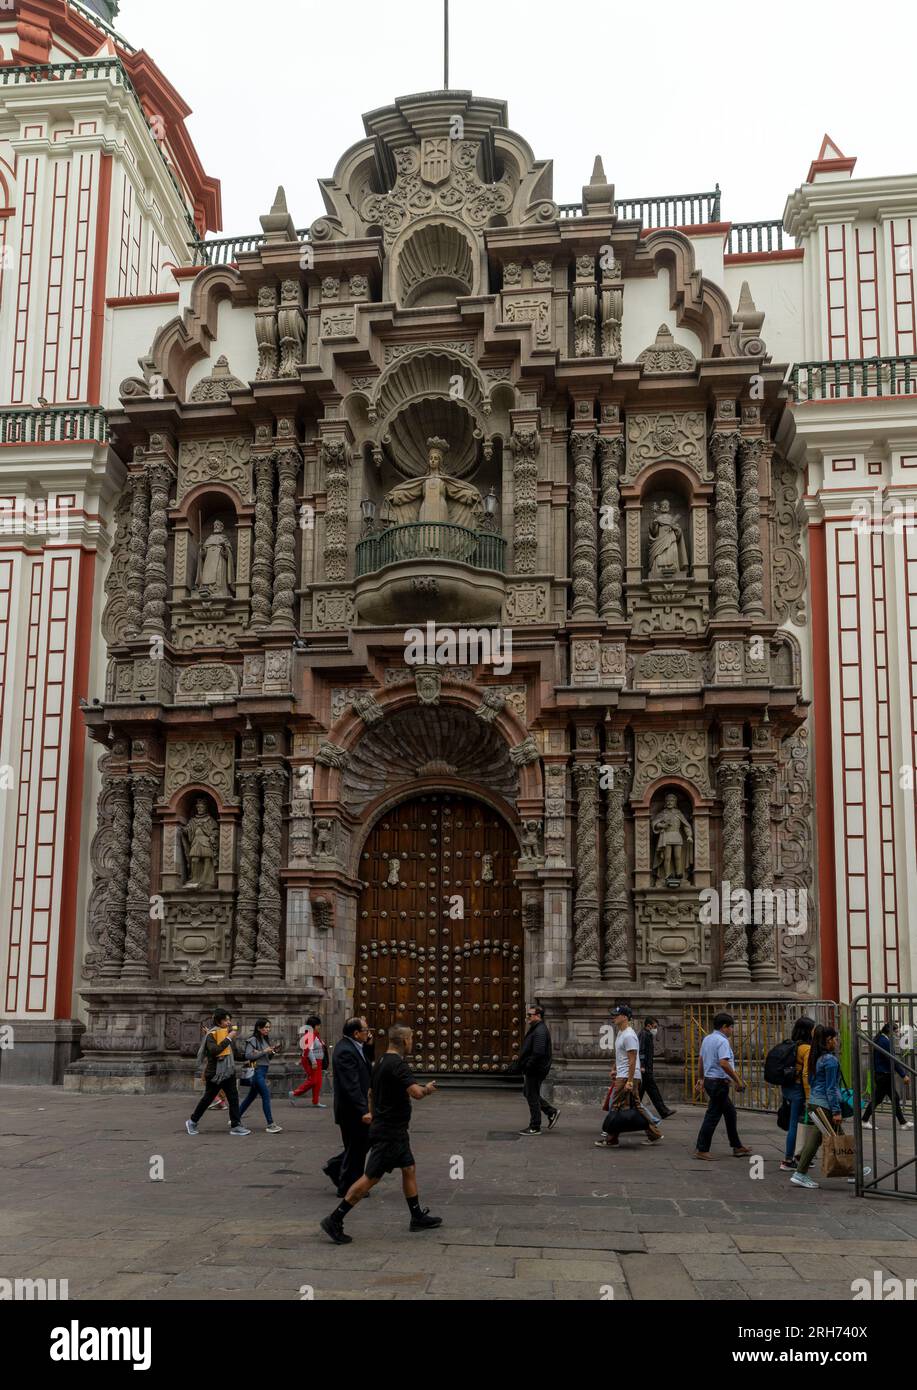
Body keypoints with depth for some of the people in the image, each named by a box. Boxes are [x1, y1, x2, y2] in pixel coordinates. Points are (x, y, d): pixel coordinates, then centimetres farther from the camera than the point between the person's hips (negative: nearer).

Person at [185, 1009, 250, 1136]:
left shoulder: (228, 1032, 11)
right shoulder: (211, 1035, -12)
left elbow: (234, 1053, 12)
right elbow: (214, 1050, -29)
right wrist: (228, 1039, -25)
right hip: (214, 1073, -7)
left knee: (233, 1098, 2)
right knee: (207, 1099, 2)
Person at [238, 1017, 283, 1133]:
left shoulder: (265, 1040, 13)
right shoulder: (253, 1040, -11)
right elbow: (248, 1055, -21)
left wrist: (273, 1050, 3)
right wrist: (263, 1051, -19)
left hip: (263, 1071, 9)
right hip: (257, 1071, -9)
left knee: (251, 1096, 15)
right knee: (266, 1096, -12)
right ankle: (270, 1125, -11)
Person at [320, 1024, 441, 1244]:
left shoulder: (381, 1063, 11)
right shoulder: (398, 1065, -20)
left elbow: (371, 1094, 21)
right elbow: (416, 1093, -30)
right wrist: (427, 1089, -9)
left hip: (395, 1131, 10)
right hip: (389, 1133, -10)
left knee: (409, 1169, 16)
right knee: (371, 1178, -6)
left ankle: (418, 1217, 24)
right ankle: (334, 1220, -3)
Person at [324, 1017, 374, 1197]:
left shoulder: (352, 1047, 9)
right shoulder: (345, 1051, -24)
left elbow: (365, 1068, 16)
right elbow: (351, 1085, -29)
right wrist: (363, 1111, -30)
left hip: (356, 1109, 10)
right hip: (351, 1109, -10)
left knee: (364, 1142, 19)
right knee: (356, 1148, 3)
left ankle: (335, 1167, 30)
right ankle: (348, 1187, 17)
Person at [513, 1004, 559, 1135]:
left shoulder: (540, 1031, -21)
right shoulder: (535, 1029, 14)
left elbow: (538, 1053, -28)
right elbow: (527, 1051, 20)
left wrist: (527, 1066, -22)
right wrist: (518, 1064, 14)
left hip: (536, 1070, -11)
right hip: (531, 1069, 11)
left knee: (532, 1096, -1)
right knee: (527, 1093, 19)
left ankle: (535, 1128, 9)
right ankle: (552, 1112, 25)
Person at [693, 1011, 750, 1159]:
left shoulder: (707, 1039, 13)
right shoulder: (722, 1041, -17)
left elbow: (700, 1060, 20)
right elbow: (724, 1064, -27)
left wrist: (701, 1079, 29)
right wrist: (738, 1081, -20)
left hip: (709, 1080, 10)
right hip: (719, 1082, -10)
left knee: (730, 1112, 18)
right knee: (713, 1115, -5)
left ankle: (737, 1147, 23)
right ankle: (701, 1150, -3)